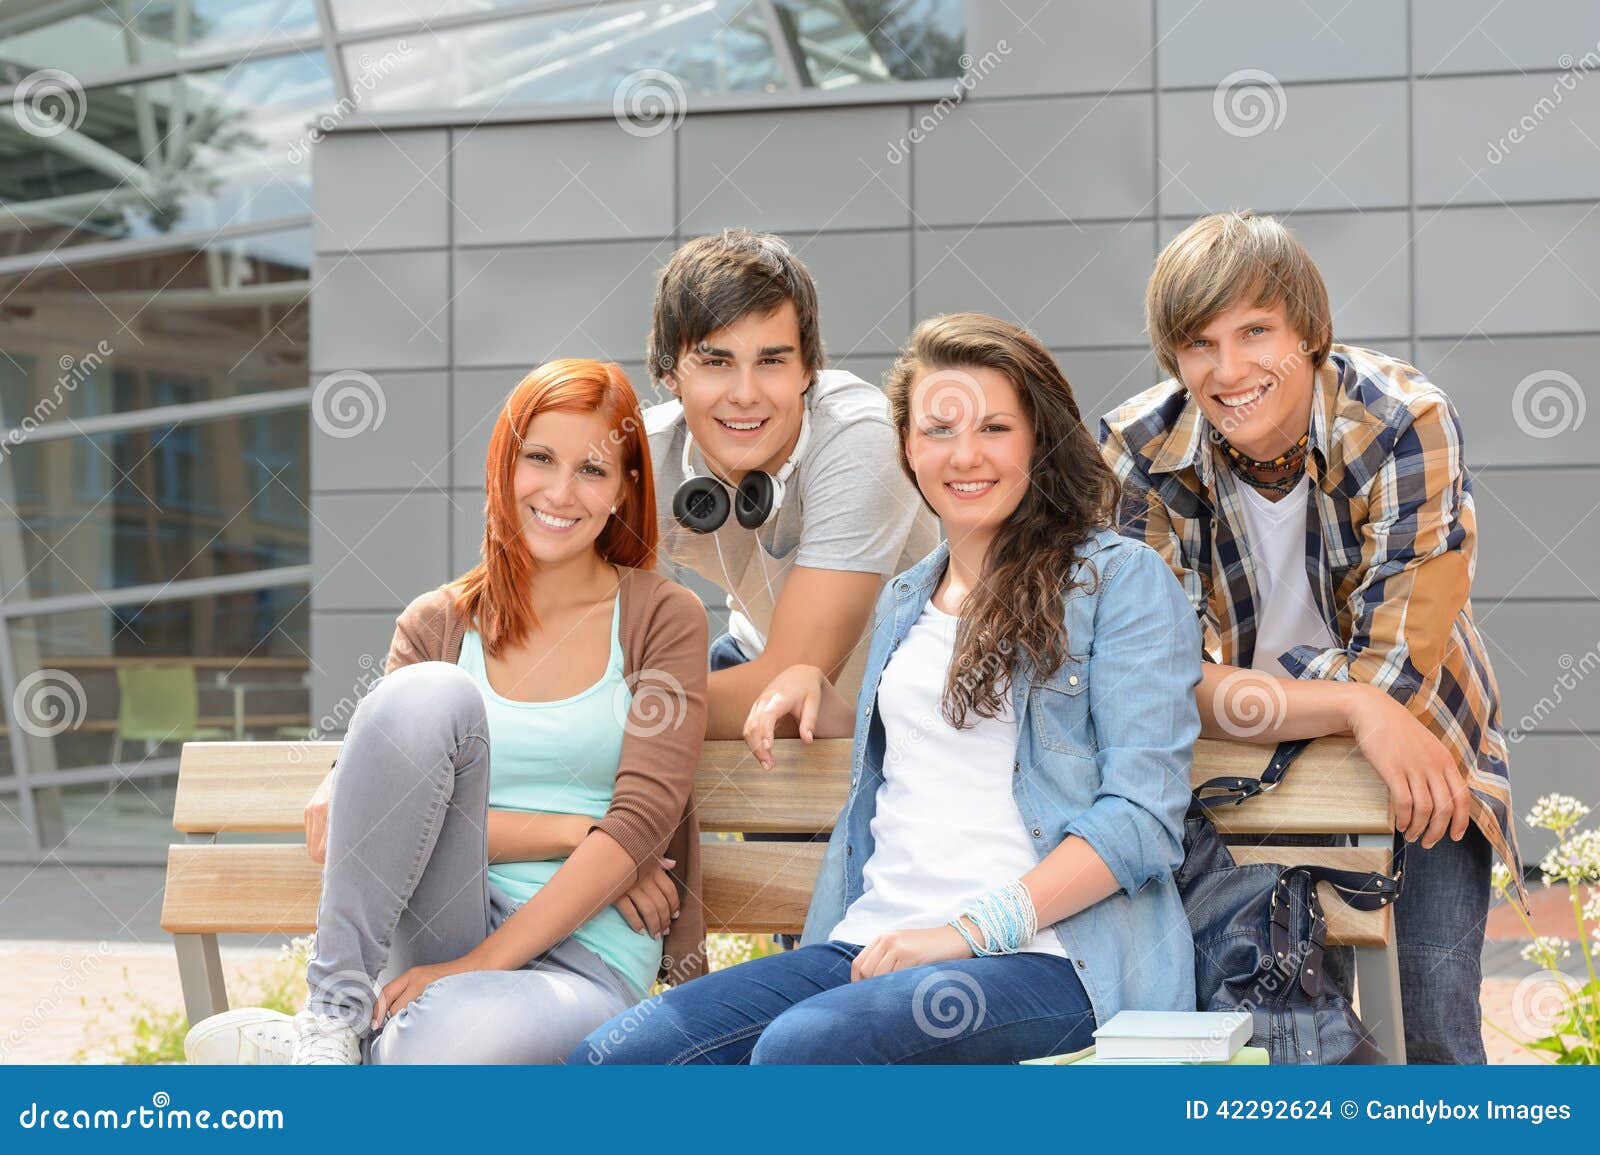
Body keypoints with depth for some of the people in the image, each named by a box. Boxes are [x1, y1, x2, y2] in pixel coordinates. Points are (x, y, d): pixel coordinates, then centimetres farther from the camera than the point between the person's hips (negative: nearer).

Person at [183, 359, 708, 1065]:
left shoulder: (664, 620, 6)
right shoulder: (437, 625, 11)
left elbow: (644, 818, -7)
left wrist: (476, 966, -16)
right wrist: (566, 833, -11)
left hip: (585, 961, -2)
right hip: (446, 923, 2)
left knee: (468, 1040, -41)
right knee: (431, 691, -25)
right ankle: (334, 1018, -21)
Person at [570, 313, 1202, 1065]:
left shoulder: (1121, 579, 2)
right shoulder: (904, 602, 23)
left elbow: (1143, 815, -7)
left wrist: (971, 929, -16)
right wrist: (813, 688, 18)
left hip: (1045, 957, -6)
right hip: (872, 944, 6)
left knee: (801, 1045, -35)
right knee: (610, 1057, -18)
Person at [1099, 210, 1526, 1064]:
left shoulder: (1407, 426, -23)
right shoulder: (1140, 452, -17)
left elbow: (1394, 676, -25)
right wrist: (1357, 708, -34)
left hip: (1414, 752, -2)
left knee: (1431, 1036, -9)